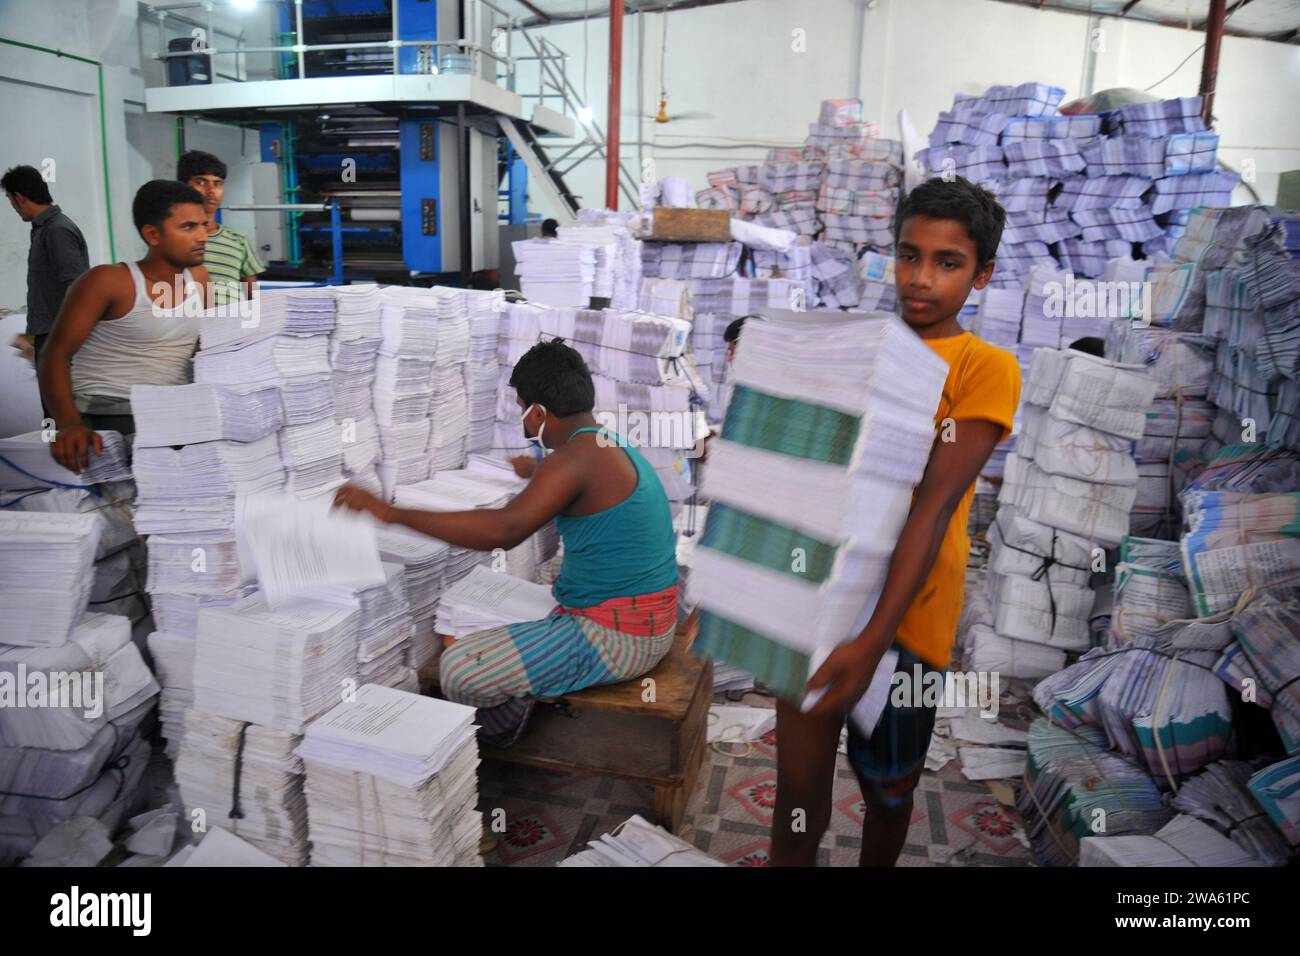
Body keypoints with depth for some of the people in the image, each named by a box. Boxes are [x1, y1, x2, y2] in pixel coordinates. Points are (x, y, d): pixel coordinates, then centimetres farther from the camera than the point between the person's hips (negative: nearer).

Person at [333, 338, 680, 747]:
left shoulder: (574, 460, -21)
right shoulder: (613, 449, 10)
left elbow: (504, 530, -34)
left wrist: (392, 513, -31)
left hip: (616, 635, -11)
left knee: (459, 671, -11)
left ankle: (498, 747, 16)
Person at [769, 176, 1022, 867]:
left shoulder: (986, 368, -7)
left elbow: (935, 506, -18)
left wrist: (873, 640, -25)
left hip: (906, 609, -3)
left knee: (888, 791, 17)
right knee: (798, 798, 5)